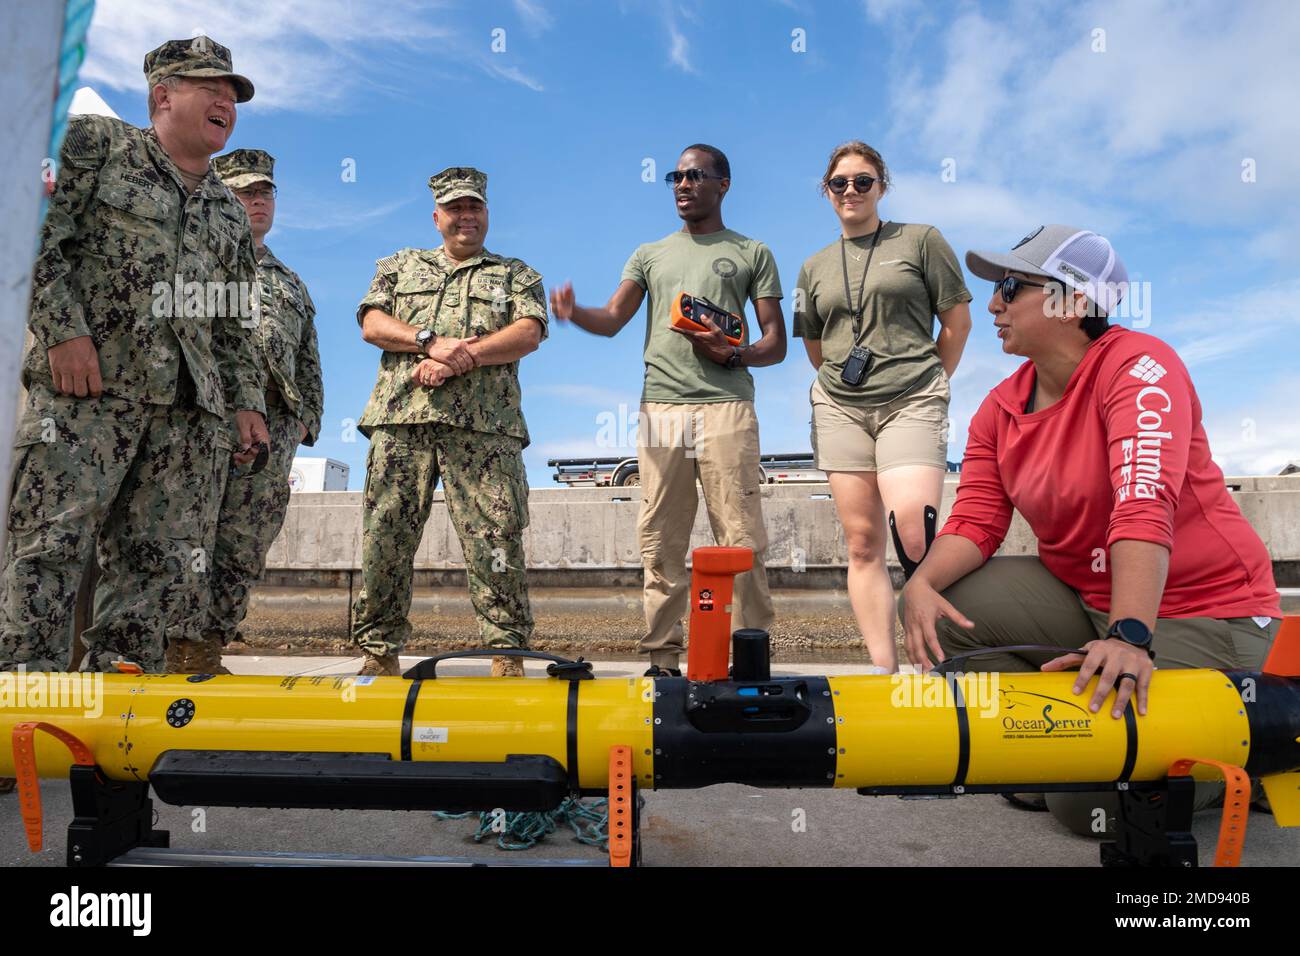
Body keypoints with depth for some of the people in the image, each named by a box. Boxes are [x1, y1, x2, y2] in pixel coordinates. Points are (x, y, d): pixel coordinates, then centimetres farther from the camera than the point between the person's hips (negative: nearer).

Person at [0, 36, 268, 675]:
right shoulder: (96, 144, 10)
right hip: (86, 384, -4)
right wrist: (63, 329, -12)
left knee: (163, 563, 1)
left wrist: (246, 401, 14)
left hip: (191, 406, 5)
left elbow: (235, 324, 23)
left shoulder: (229, 212, 23)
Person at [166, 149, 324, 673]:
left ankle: (206, 652, 2)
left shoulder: (292, 284, 30)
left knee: (243, 549, -3)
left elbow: (309, 362, 25)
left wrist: (304, 420, 12)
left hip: (272, 424, 4)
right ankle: (170, 652, -6)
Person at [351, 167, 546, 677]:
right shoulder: (400, 265, 26)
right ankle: (379, 651, 10)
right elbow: (372, 323, 10)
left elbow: (528, 333, 2)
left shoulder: (517, 275, 20)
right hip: (401, 420, 2)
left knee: (495, 541, -7)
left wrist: (460, 359, -11)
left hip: (484, 425, -2)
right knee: (385, 538, 0)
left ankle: (507, 653, -2)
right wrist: (432, 341, -8)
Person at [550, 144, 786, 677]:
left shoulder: (752, 253, 16)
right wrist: (572, 312, -12)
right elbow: (612, 319, 9)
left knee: (741, 538, -7)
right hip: (660, 407, 3)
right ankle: (662, 658, 7)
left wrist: (733, 354, -10)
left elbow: (776, 344, 10)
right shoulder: (650, 255, 23)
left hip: (726, 406, -2)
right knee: (661, 542, 1)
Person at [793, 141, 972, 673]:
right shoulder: (815, 267, 17)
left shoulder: (920, 240, 7)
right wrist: (842, 383, 15)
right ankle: (883, 670, 4)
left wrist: (929, 386, 9)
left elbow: (958, 320, 7)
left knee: (912, 531, -21)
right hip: (840, 408, 4)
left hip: (910, 403, -3)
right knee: (862, 543, 0)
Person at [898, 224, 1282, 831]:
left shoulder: (1138, 365, -18)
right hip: (1084, 598, 7)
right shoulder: (1000, 409, 3)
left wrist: (1130, 638, -40)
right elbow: (975, 520, -3)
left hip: (1205, 612, -6)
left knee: (1086, 800, -16)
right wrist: (922, 584, -22)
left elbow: (1144, 507, -31)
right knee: (938, 608, -11)